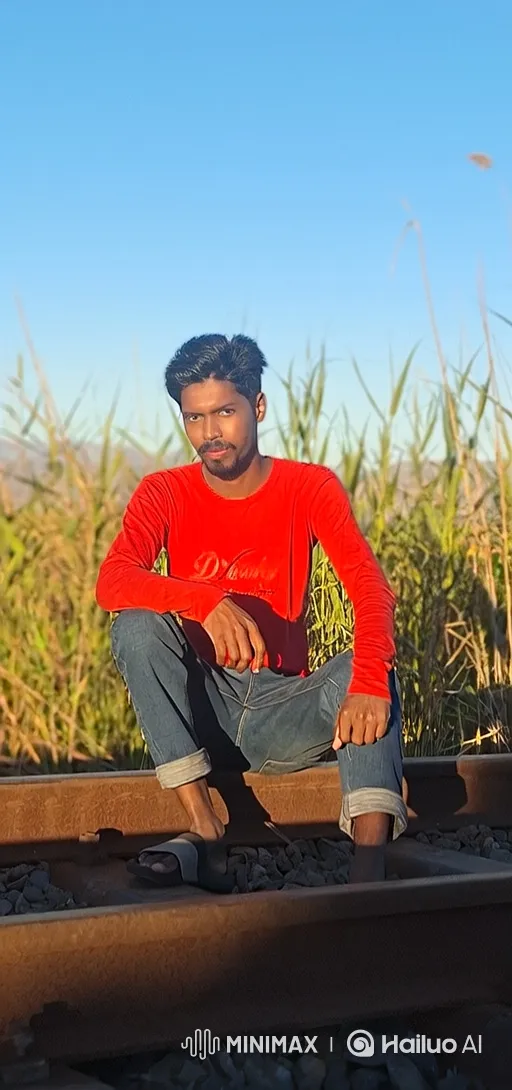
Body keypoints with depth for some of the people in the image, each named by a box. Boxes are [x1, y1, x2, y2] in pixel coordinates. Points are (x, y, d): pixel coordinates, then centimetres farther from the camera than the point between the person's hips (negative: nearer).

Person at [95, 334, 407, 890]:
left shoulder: (310, 487, -3)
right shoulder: (165, 493, -2)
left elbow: (370, 588, -18)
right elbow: (111, 581, -22)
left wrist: (370, 681, -38)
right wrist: (207, 602, -40)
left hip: (283, 714, 0)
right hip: (199, 710, 0)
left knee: (364, 668, -29)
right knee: (137, 625, -26)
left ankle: (368, 873, -46)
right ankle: (205, 833, -31)